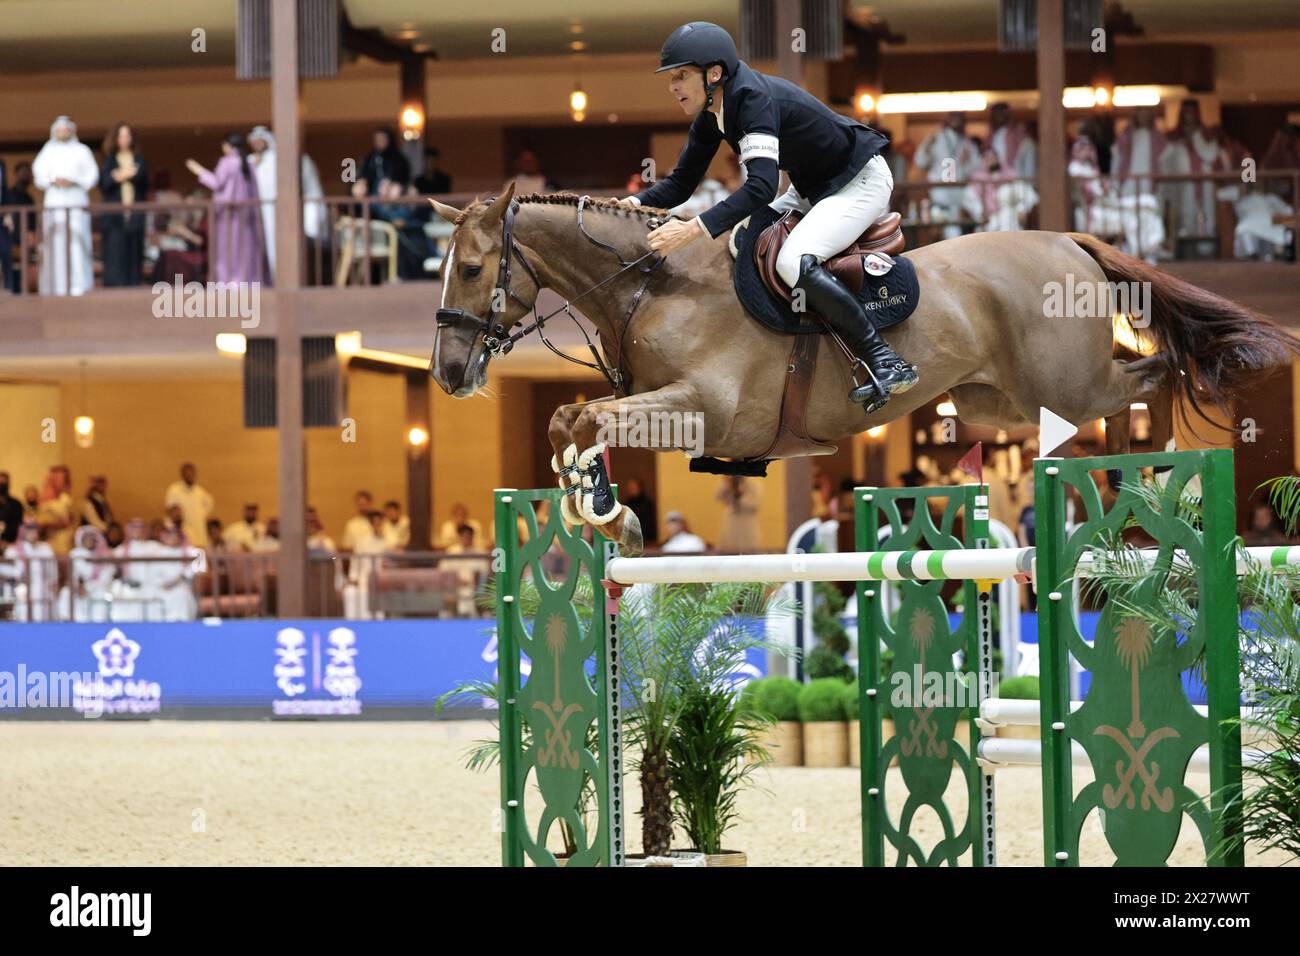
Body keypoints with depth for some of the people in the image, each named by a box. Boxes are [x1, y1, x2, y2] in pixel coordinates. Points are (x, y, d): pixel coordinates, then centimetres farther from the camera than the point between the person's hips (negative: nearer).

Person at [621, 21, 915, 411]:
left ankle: (886, 362, -25)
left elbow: (762, 185, -39)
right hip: (812, 187, 10)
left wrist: (694, 229, -45)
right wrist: (635, 203, -15)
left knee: (794, 262, -30)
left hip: (861, 181, -10)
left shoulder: (755, 98, -29)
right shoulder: (711, 116, 0)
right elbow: (681, 182, 5)